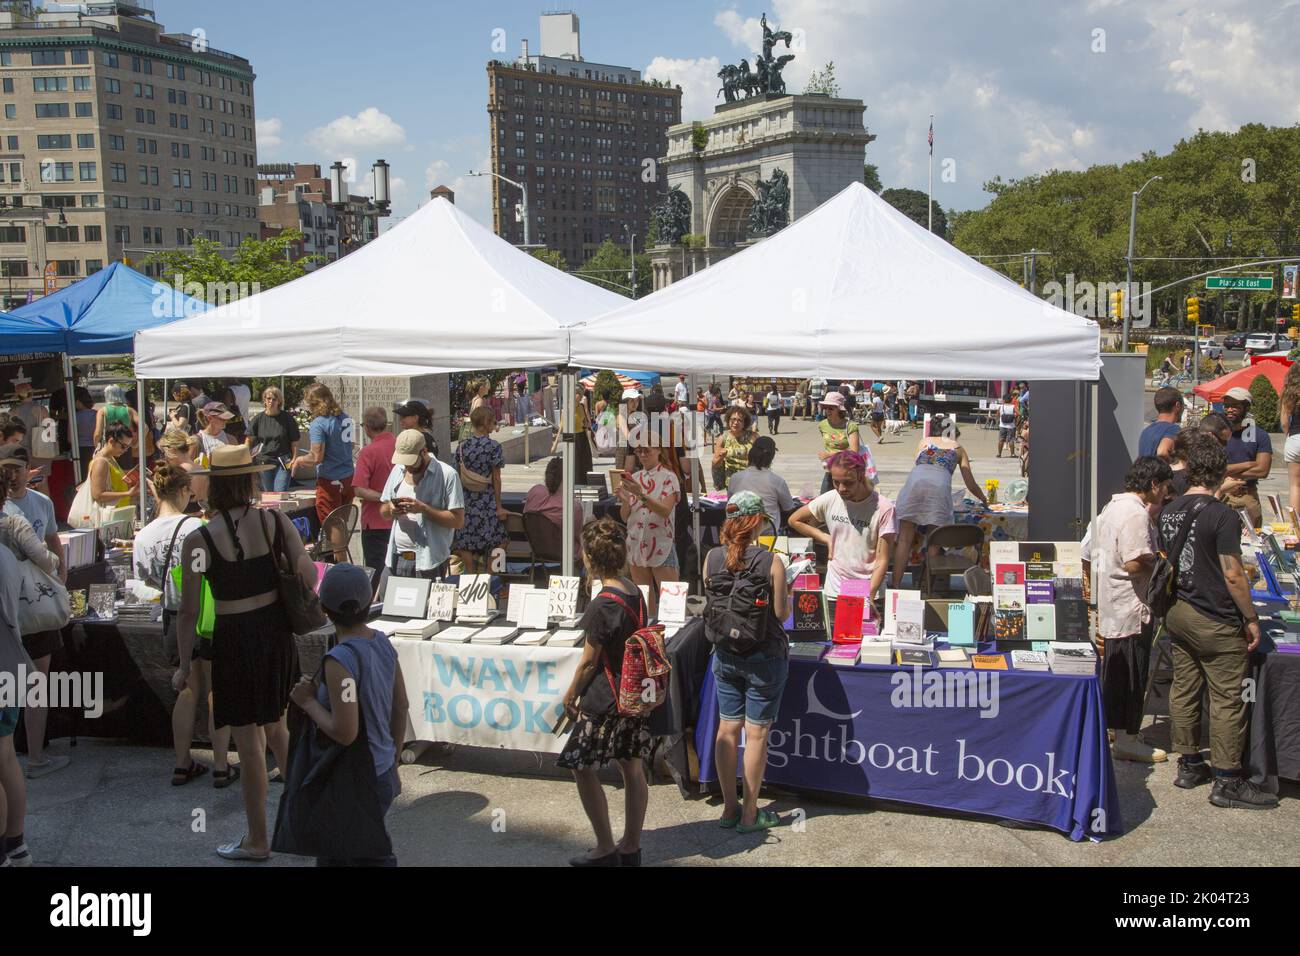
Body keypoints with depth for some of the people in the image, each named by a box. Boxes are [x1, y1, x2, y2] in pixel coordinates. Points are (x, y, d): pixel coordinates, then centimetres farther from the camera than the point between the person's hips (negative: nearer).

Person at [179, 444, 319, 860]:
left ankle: (257, 841, 23)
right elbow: (308, 576, -13)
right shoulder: (275, 521, -7)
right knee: (276, 728, 24)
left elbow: (189, 611, -11)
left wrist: (184, 665, -1)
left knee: (249, 743, 9)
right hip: (277, 631, 4)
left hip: (235, 639, -4)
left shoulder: (199, 540, -14)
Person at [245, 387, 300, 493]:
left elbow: (294, 442, -1)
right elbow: (249, 439, 4)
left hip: (283, 462, -3)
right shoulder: (258, 418, 4)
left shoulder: (287, 418, -2)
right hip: (264, 461, 3)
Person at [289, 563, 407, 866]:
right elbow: (401, 707, 8)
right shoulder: (383, 643, -2)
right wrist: (392, 762, 20)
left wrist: (308, 702, -12)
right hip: (383, 774, 8)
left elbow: (344, 733, -27)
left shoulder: (340, 660, -24)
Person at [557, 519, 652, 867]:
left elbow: (589, 661, -13)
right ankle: (631, 847, 22)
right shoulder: (635, 593, 3)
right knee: (633, 769, 12)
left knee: (583, 768, 4)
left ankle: (606, 850, 9)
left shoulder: (601, 606, -20)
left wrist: (571, 694, 1)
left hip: (606, 699, -8)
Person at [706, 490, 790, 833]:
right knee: (756, 733, 5)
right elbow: (781, 612, -12)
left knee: (728, 729, 13)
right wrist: (784, 593, 8)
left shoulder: (712, 558, -5)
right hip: (764, 657, -4)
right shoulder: (771, 563, -17)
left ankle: (729, 808, 22)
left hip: (724, 655, 4)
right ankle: (749, 815, 13)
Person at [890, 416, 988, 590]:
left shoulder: (923, 442, 32)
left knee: (905, 538, 1)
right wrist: (984, 499, 51)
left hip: (914, 480, 1)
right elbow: (971, 485, 31)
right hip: (940, 483, -1)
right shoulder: (958, 448, 29)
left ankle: (896, 585, -5)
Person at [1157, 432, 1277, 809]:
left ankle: (1189, 765, 24)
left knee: (1184, 689, 13)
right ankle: (1227, 781, 5)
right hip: (1216, 622, -7)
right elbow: (1233, 575, -18)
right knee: (1227, 699, 0)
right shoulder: (1223, 515, -17)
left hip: (1177, 614, 8)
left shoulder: (1169, 512, 5)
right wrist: (1251, 618, -8)